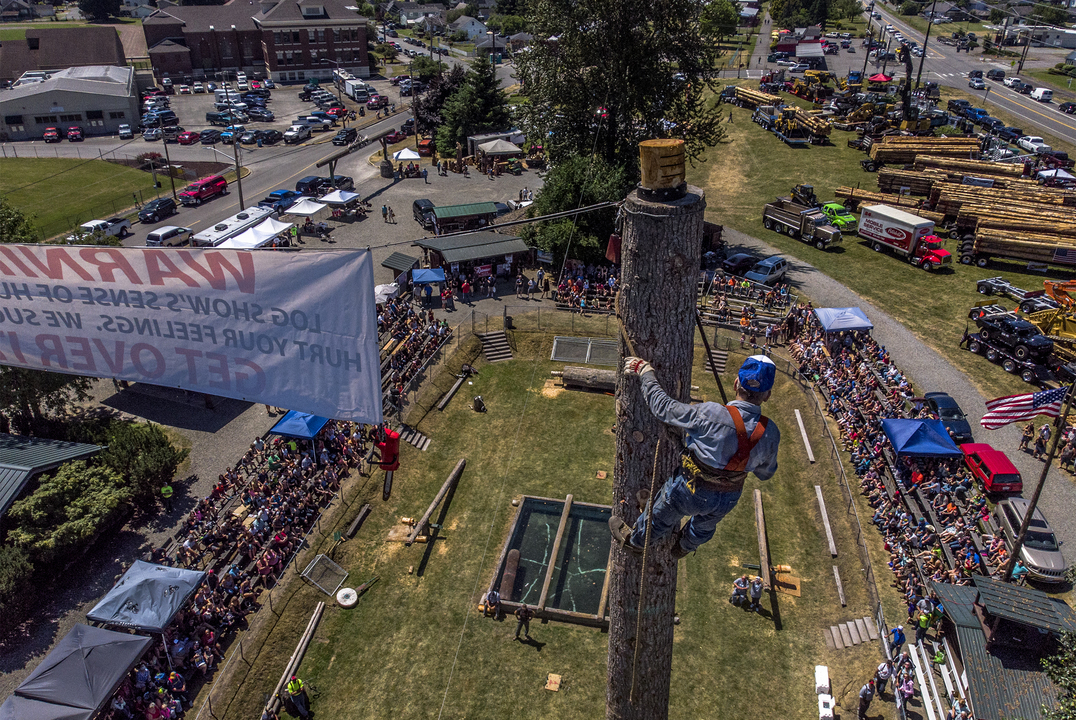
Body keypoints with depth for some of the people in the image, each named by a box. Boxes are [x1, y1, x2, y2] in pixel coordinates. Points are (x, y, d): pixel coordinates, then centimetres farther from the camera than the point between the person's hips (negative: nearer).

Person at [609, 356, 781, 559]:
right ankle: (683, 547, 67)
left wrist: (645, 372, -11)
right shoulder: (771, 433, -20)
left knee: (661, 516, 28)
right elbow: (766, 473, -3)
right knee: (704, 527, 36)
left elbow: (664, 407, -23)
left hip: (691, 491, -4)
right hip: (728, 500, 4)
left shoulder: (711, 415, -34)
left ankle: (634, 540, 56)